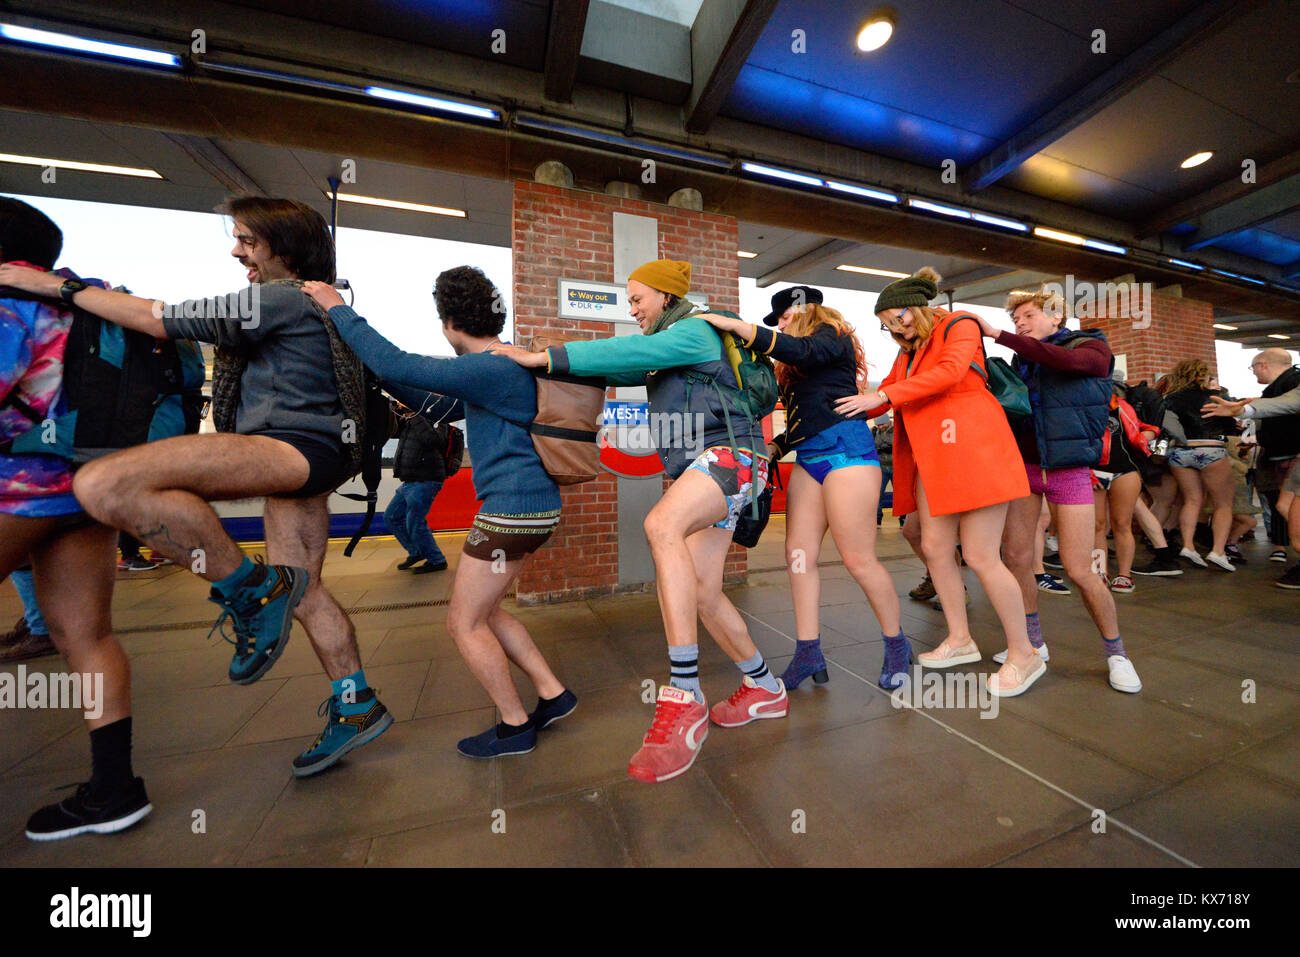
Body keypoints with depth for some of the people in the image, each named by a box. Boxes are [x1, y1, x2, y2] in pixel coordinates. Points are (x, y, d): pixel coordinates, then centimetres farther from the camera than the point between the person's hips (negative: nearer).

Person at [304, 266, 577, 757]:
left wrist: (338, 308, -5)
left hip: (513, 509, -10)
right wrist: (385, 380, 22)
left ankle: (515, 726, 22)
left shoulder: (491, 369, -15)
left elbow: (398, 364, -19)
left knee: (464, 623, 5)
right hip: (528, 506, 10)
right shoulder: (499, 367, 18)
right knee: (483, 612, 20)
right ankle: (552, 694, 27)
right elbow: (443, 408, 27)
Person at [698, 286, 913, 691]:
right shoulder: (794, 367, 24)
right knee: (799, 554, 0)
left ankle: (897, 646, 17)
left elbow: (801, 350, -19)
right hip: (808, 458, 8)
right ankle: (808, 652, 9)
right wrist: (775, 448, 13)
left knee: (859, 559, -5)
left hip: (844, 448, -8)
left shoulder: (832, 337, 4)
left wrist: (735, 325, -21)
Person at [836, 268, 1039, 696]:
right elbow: (883, 399, 22)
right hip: (932, 457, 7)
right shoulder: (907, 353, 22)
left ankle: (1024, 655, 12)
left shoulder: (959, 325, 3)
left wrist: (882, 396, -19)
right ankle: (960, 640, 22)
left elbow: (950, 371, -17)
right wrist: (848, 409, 11)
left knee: (980, 556, -6)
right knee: (935, 549, 6)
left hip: (972, 448, -7)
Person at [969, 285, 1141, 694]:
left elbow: (1063, 360, -23)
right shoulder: (1022, 359, 11)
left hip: (1069, 471, -4)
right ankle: (1033, 643, 20)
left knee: (1079, 571, -4)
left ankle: (1116, 651, 20)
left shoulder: (1092, 348, 0)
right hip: (1022, 465, 4)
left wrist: (998, 334, -23)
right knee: (1016, 558, 3)